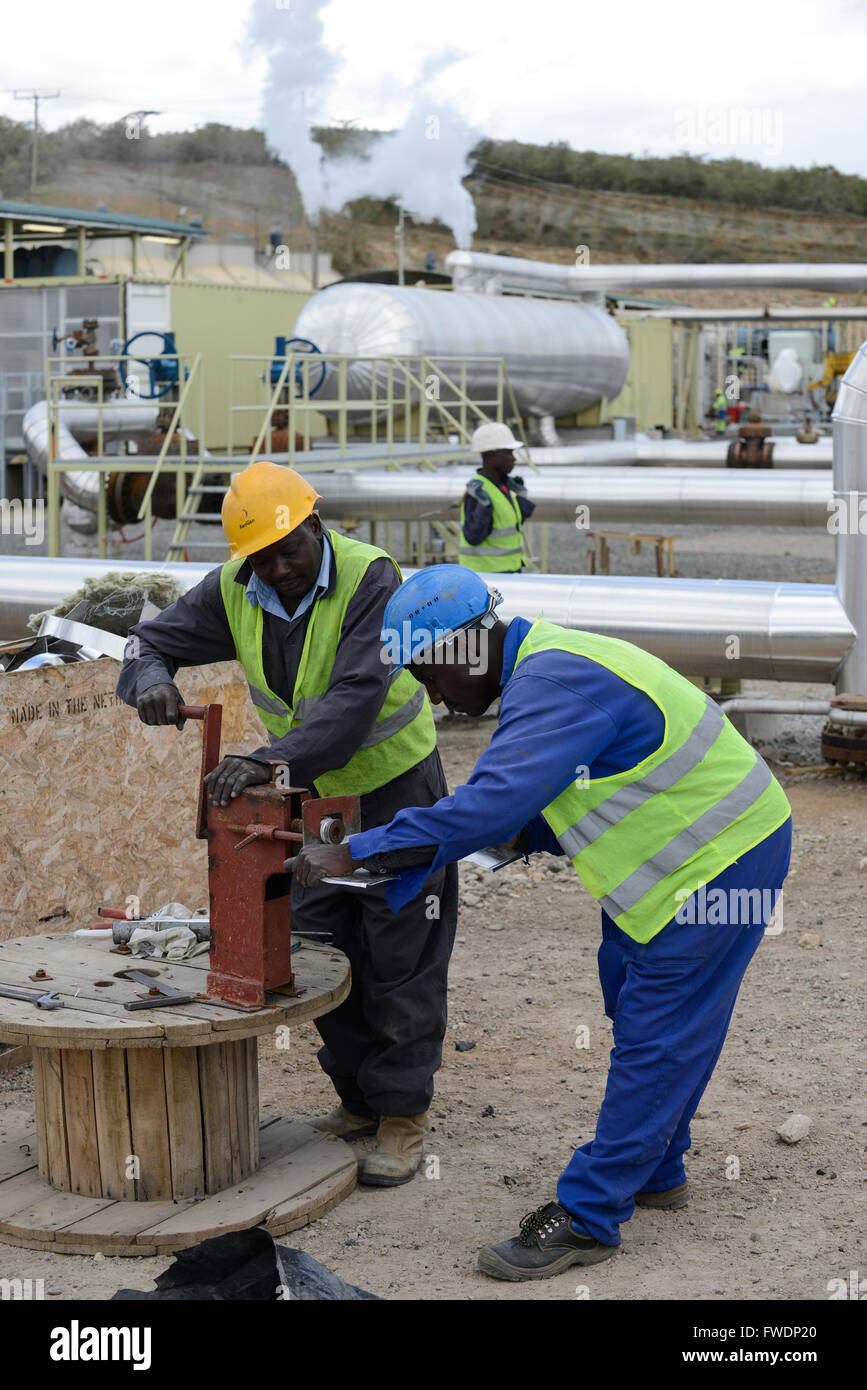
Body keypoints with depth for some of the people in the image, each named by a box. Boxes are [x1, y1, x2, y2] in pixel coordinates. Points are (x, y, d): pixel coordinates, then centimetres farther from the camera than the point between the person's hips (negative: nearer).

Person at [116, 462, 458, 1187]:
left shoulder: (371, 578, -28)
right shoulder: (233, 591, -11)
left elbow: (357, 696, -38)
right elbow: (153, 643, -4)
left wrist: (273, 761, -50)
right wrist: (152, 679, -30)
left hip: (395, 785, -6)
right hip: (311, 793, 6)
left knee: (401, 960, 0)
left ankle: (404, 1115, 12)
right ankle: (359, 1099, 27)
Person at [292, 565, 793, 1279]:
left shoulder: (557, 684, -25)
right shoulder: (550, 665, 9)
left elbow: (492, 803, -34)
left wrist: (354, 853, -30)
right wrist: (512, 837, -2)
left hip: (721, 859, -11)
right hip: (695, 847, 11)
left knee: (655, 1038, -5)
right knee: (636, 1005, 19)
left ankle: (587, 1218, 2)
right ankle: (655, 1171, 34)